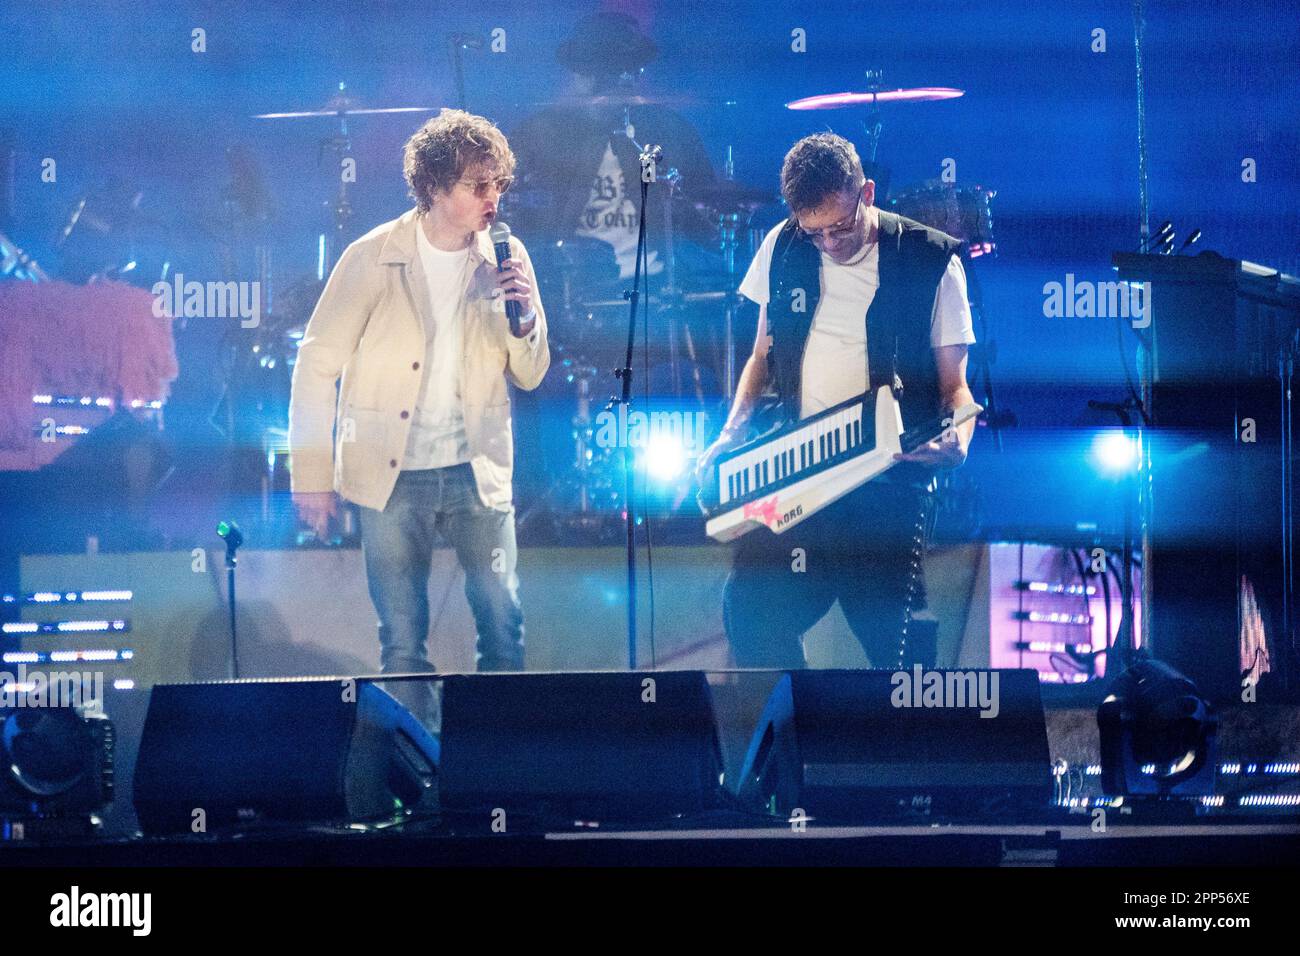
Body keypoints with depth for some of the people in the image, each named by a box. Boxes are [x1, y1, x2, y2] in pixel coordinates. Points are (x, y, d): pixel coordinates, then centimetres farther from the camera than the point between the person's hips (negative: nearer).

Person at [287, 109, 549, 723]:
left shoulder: (506, 258, 2)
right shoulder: (373, 258, -7)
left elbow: (529, 376, 7)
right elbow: (317, 365, -3)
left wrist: (527, 316, -14)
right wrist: (312, 475, -5)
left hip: (477, 471, 2)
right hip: (392, 476, -2)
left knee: (504, 626, 0)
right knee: (402, 640, 3)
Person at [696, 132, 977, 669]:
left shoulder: (930, 262, -3)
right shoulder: (783, 248, 7)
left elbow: (954, 385, 3)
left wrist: (956, 438, -19)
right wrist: (732, 433, 3)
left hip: (889, 481, -3)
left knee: (883, 636, -8)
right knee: (748, 608, -7)